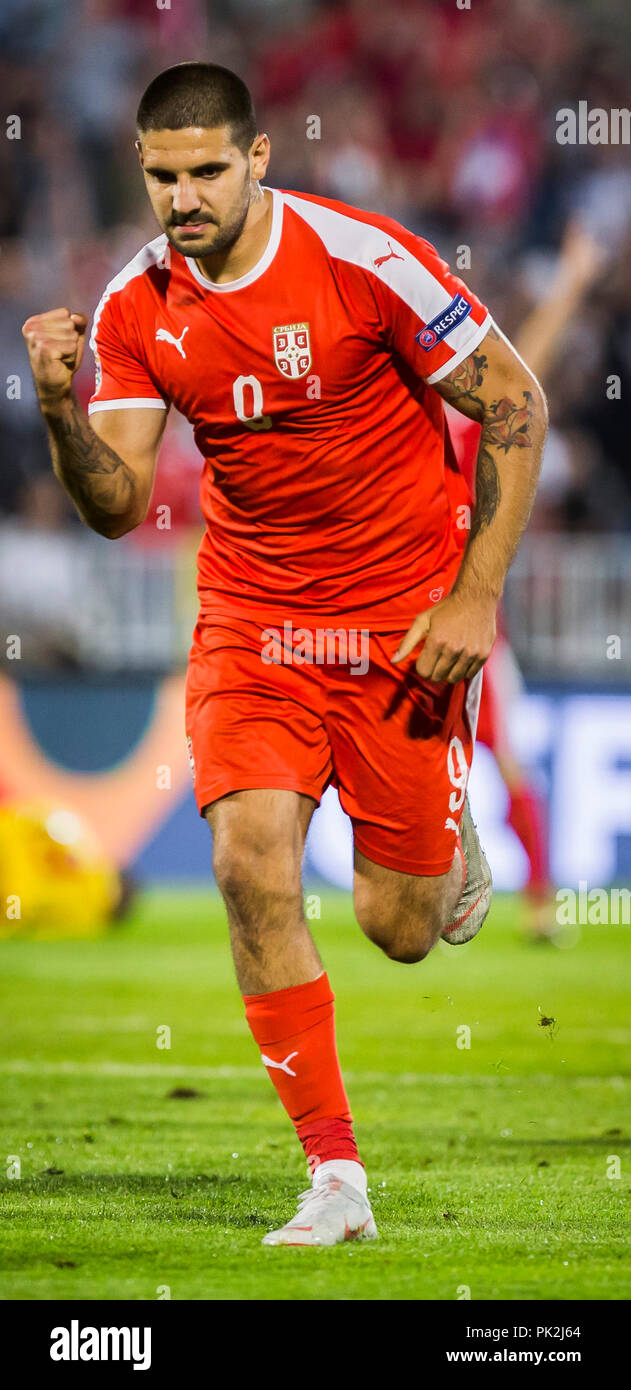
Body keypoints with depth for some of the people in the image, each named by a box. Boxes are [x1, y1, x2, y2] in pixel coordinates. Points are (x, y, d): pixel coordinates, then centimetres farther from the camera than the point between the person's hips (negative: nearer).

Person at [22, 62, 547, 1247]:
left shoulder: (365, 261, -17)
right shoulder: (135, 310, -5)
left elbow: (514, 404, -9)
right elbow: (117, 506, -6)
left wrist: (476, 594, -13)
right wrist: (59, 406, -26)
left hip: (402, 624, -3)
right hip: (250, 623, 3)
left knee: (401, 930, 1)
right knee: (251, 865, -18)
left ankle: (449, 840, 41)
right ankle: (335, 1180, -10)